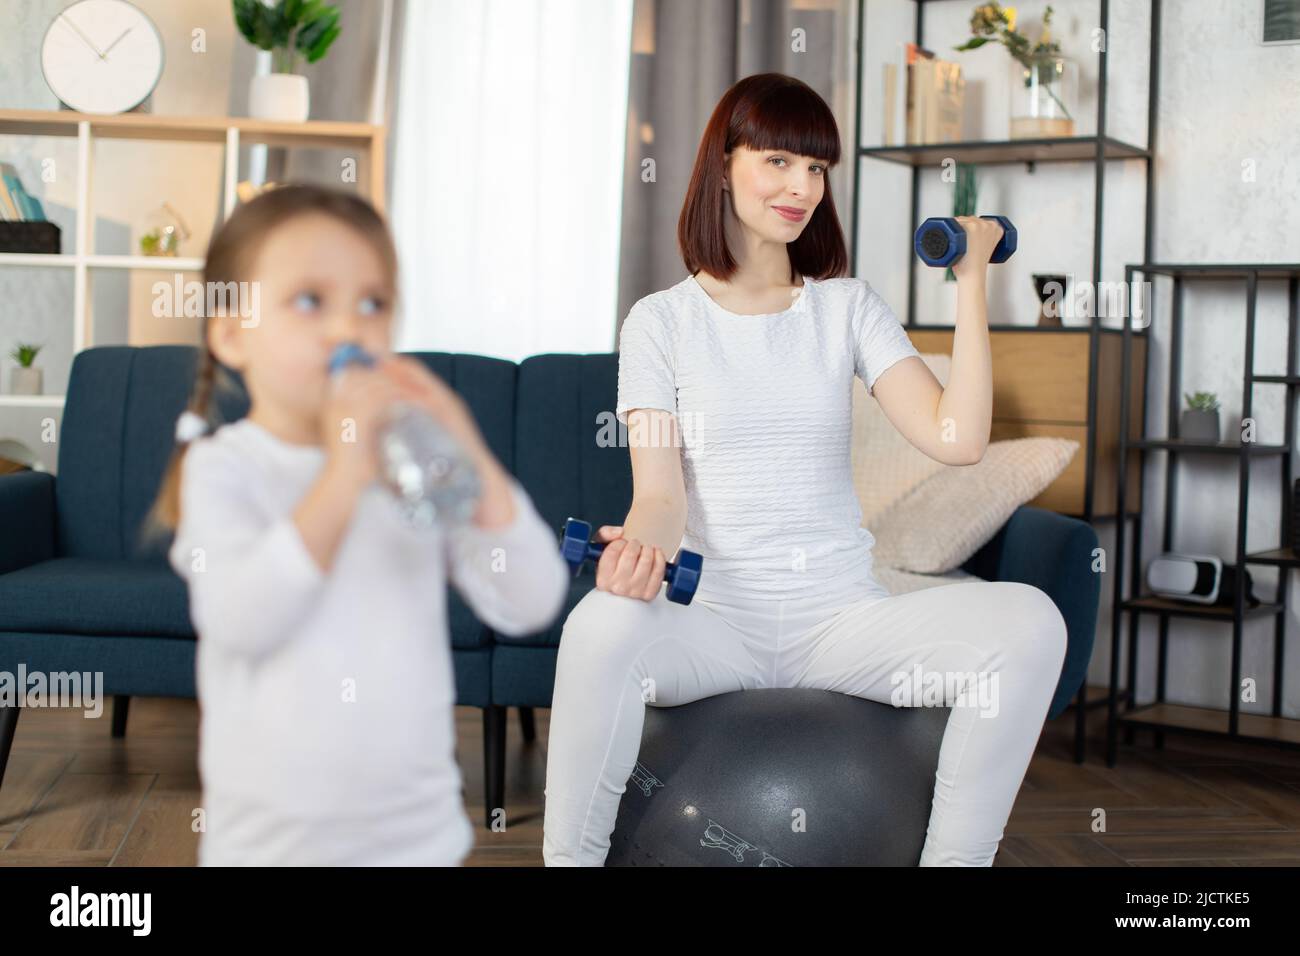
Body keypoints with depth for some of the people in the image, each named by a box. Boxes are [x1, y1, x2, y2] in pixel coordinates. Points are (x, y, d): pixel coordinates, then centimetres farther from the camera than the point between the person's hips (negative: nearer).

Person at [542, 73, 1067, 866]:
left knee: (1028, 621, -25)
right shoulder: (662, 321, 6)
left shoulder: (850, 308, 10)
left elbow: (957, 440, -3)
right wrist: (641, 543, -27)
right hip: (715, 617, -2)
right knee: (604, 621, -36)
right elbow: (661, 492, -3)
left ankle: (955, 857, -12)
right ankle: (569, 857, -16)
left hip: (843, 616, 2)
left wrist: (971, 282, -3)